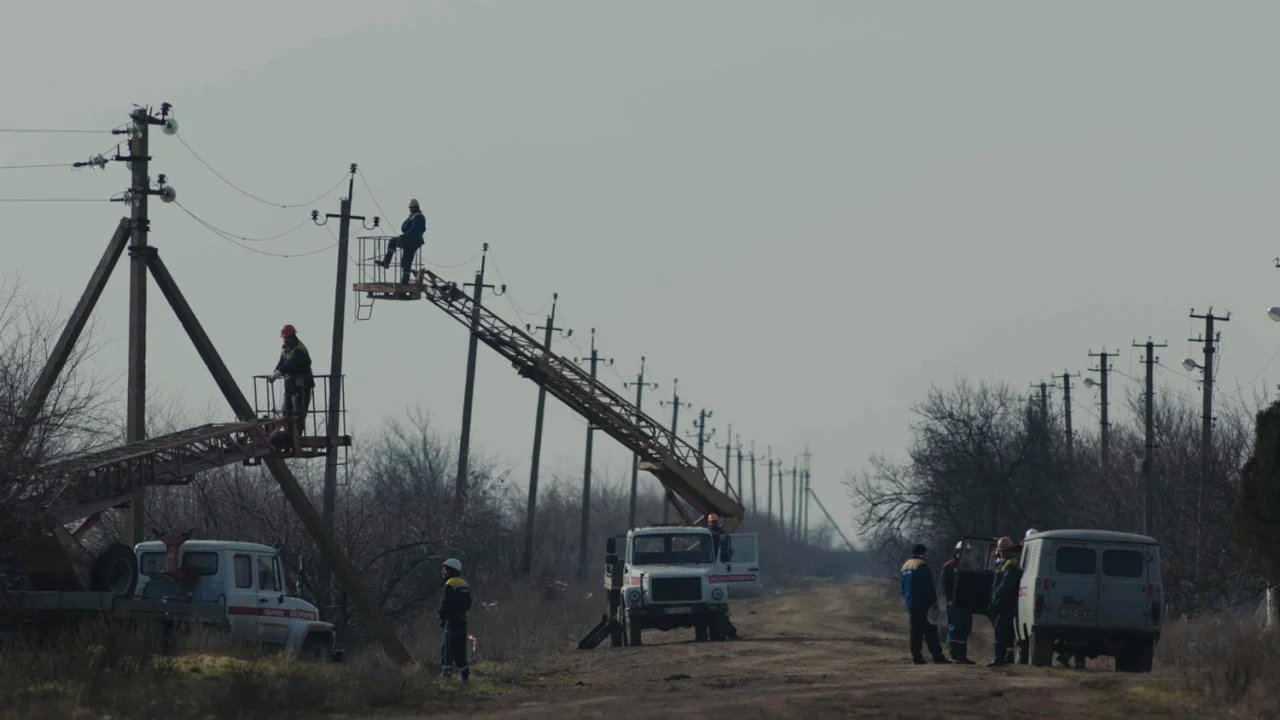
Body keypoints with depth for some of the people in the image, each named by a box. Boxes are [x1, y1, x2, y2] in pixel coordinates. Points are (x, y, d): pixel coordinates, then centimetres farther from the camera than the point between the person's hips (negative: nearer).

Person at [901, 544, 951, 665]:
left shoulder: (905, 566, 15)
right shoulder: (921, 565, -11)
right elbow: (928, 586, -15)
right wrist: (934, 600, -13)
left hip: (911, 604, 8)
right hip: (922, 603, -8)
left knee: (916, 631, 9)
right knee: (930, 631, -8)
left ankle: (916, 656, 6)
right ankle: (937, 656, -11)